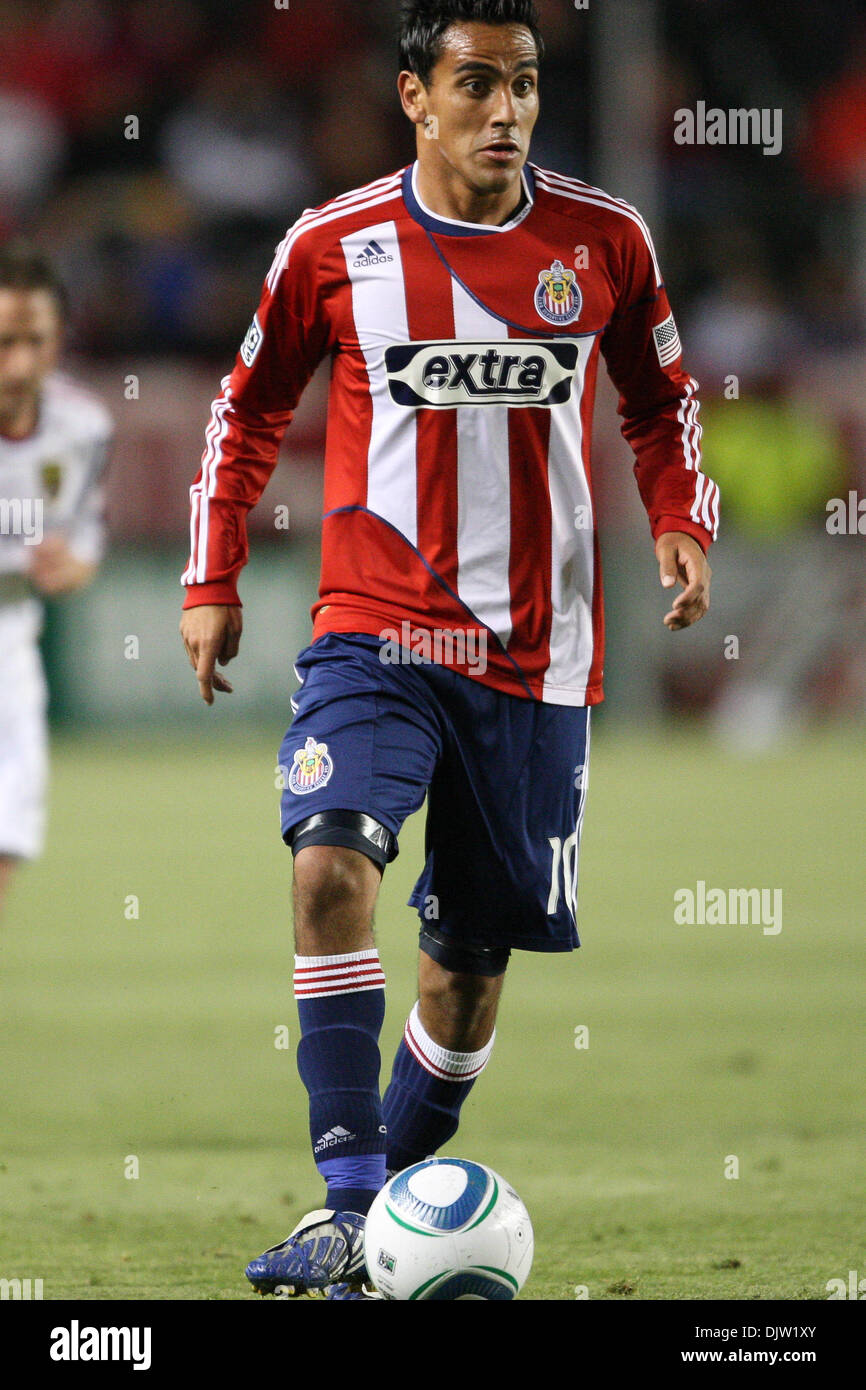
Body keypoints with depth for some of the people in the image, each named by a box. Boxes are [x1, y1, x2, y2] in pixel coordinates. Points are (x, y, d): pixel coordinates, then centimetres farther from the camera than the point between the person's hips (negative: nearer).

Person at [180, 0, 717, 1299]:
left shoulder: (603, 241, 1)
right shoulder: (333, 247, -2)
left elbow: (662, 400, 16)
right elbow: (249, 411, 12)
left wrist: (682, 522, -1)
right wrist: (213, 581, 9)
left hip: (538, 651, 2)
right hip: (374, 632, -2)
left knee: (474, 948, 6)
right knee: (332, 864, -26)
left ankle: (402, 1184, 28)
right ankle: (351, 1214, -26)